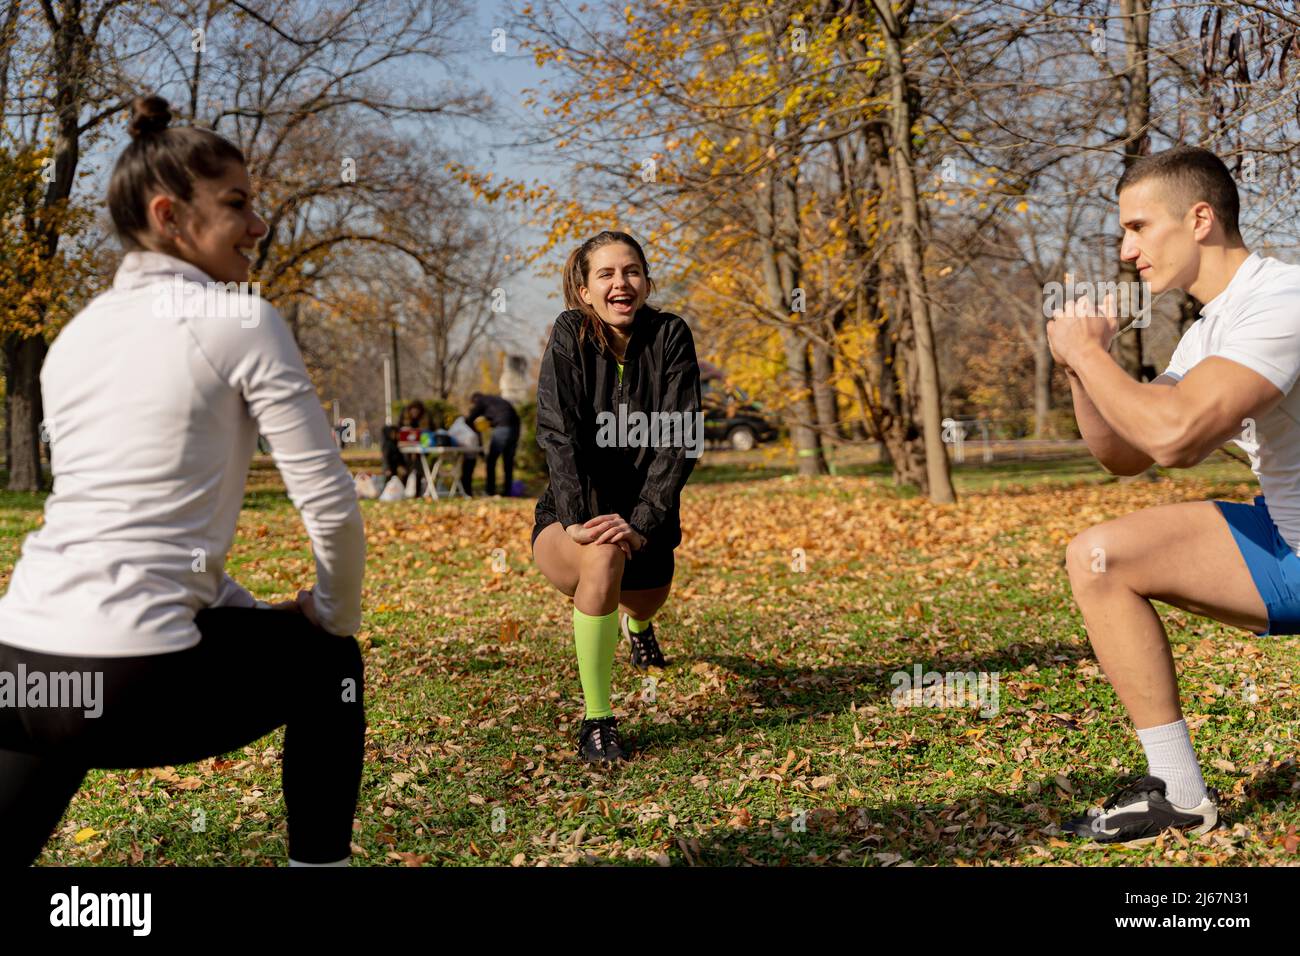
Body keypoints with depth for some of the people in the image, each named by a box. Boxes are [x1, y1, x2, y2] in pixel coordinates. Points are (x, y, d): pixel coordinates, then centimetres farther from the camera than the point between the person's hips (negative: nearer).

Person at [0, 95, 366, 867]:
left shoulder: (76, 334, 17)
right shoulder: (240, 320, -3)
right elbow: (331, 504, -6)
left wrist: (254, 611, 25)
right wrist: (336, 614, 13)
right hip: (132, 680, -6)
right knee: (327, 662, 23)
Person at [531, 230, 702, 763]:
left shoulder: (670, 336, -9)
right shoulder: (571, 335, -11)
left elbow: (681, 439, -16)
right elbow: (558, 432, -20)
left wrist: (643, 522, -28)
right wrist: (579, 518, -32)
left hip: (645, 523, 3)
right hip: (573, 521, -3)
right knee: (603, 558, -33)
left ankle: (637, 621, 57)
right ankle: (596, 721, -21)